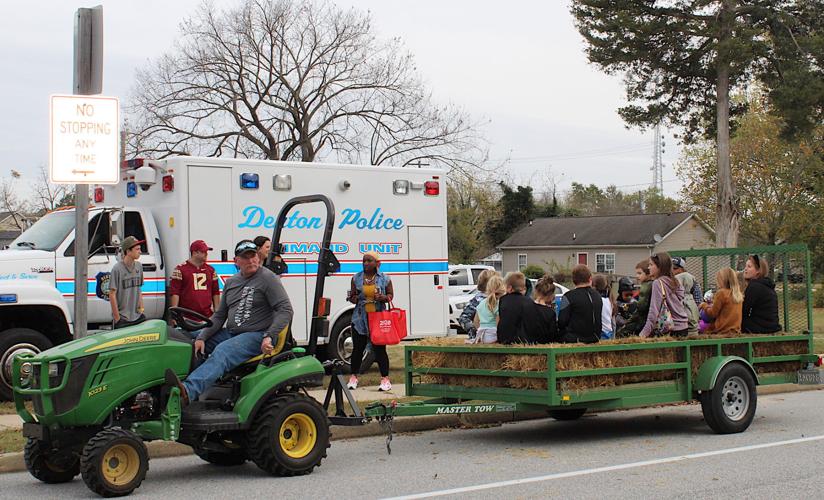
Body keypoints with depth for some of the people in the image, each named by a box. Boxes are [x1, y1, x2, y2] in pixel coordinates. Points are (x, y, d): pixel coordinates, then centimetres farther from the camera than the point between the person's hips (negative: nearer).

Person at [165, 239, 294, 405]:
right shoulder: (231, 282, 16)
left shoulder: (268, 278, -5)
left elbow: (285, 310, -12)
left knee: (222, 352, -35)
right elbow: (219, 315, 16)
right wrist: (202, 337, 0)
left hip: (256, 336, -8)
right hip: (230, 332, 8)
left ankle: (188, 392, -56)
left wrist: (269, 337, -23)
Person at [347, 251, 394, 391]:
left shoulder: (384, 279, 3)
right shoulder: (356, 278, 7)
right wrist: (355, 298, -10)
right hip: (360, 318, 2)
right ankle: (353, 377, 17)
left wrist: (383, 298, -11)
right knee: (358, 348, 5)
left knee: (379, 349, -2)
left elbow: (390, 295, 11)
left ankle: (385, 379, 6)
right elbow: (352, 296, 14)